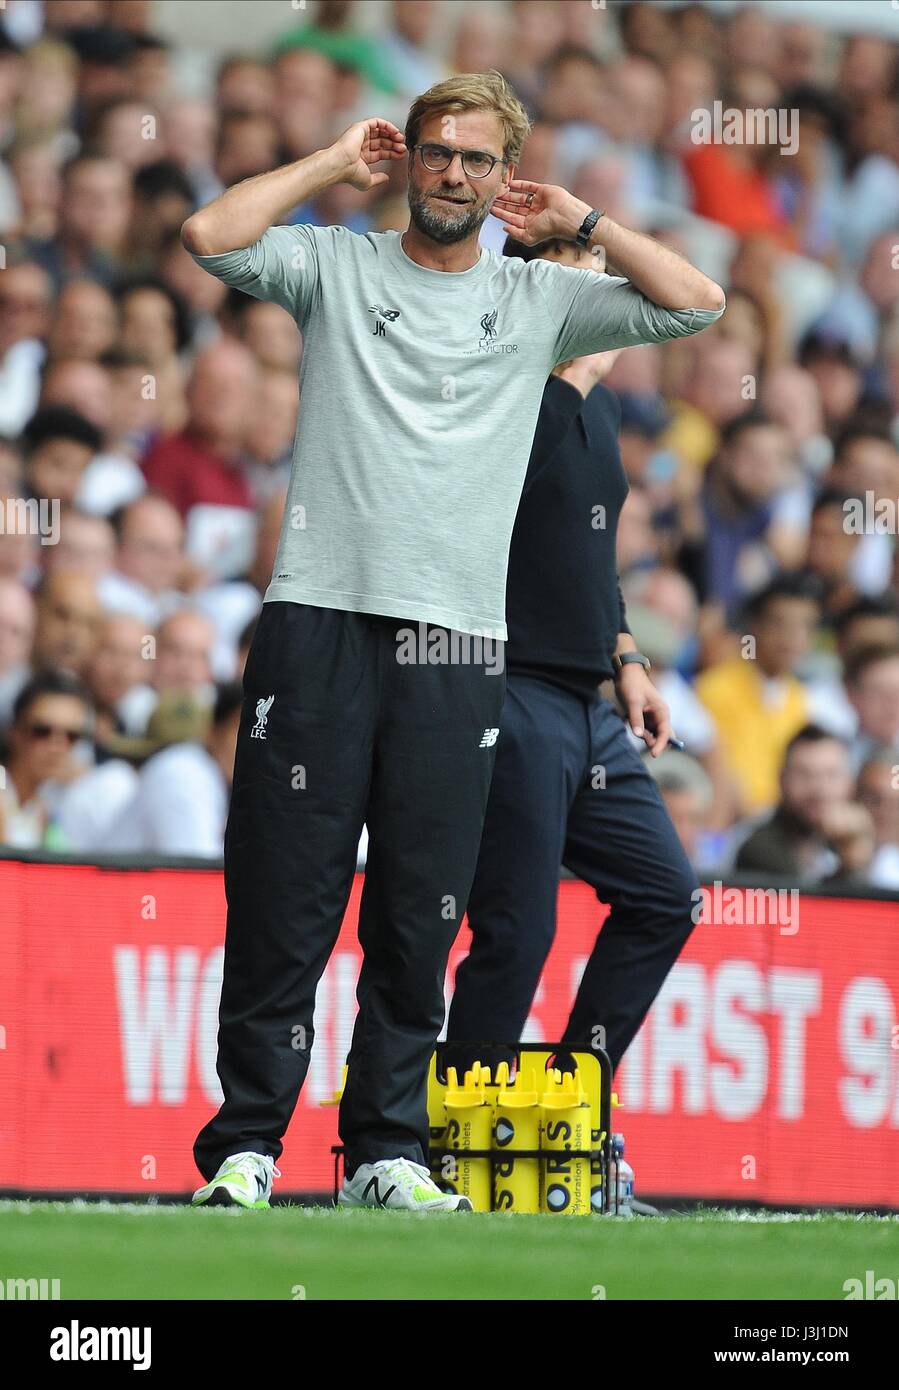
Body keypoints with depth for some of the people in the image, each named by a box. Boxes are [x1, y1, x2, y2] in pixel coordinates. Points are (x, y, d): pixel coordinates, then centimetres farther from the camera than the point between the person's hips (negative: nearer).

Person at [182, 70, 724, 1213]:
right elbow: (211, 235, -7)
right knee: (284, 900, -5)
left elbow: (696, 304, 9)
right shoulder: (337, 267, 9)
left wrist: (578, 221, 8)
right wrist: (336, 164, 3)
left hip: (458, 645, 2)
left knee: (420, 921, 3)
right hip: (320, 616, -2)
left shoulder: (538, 299, 15)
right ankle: (243, 1148, 0)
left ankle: (386, 1152, 9)